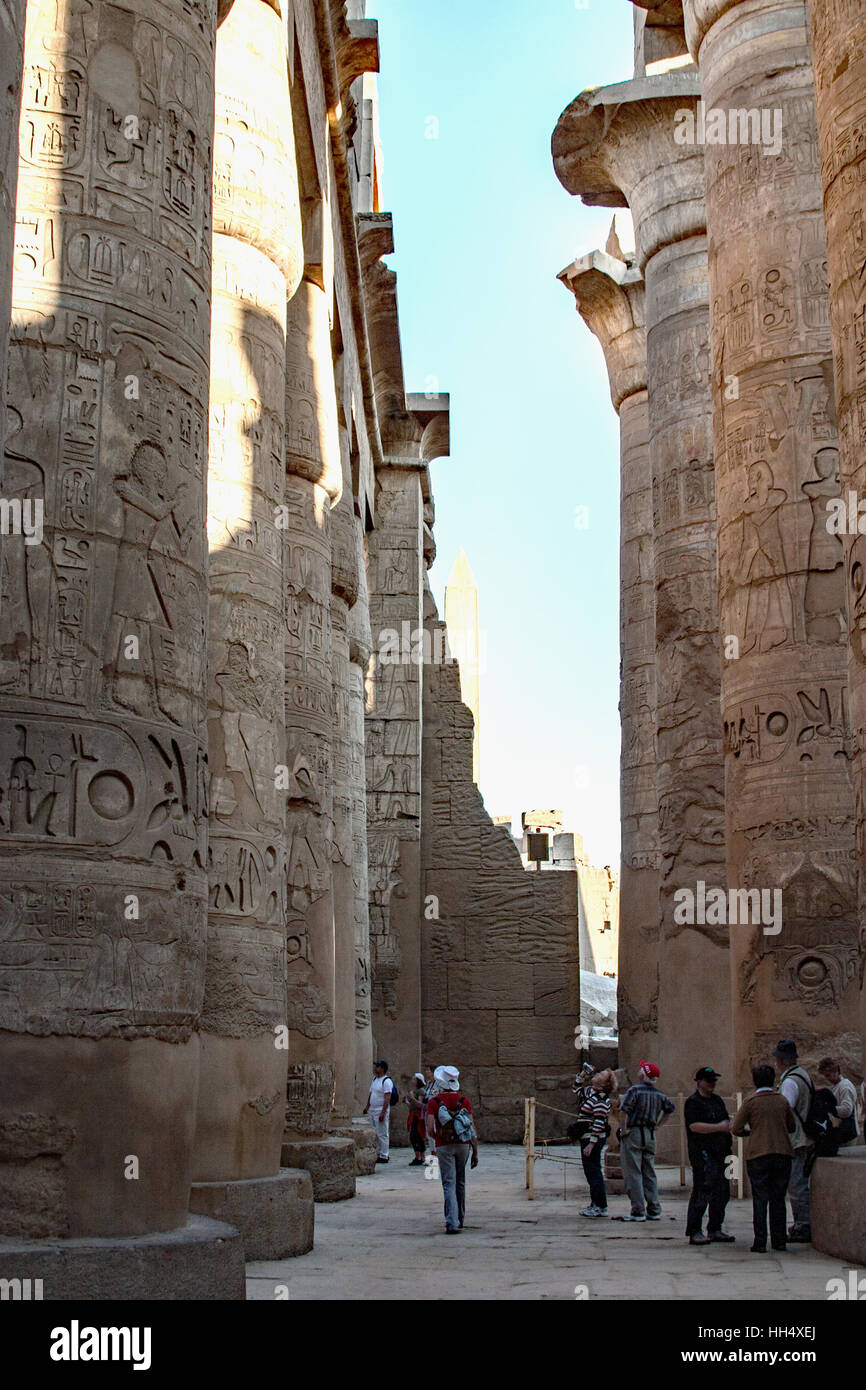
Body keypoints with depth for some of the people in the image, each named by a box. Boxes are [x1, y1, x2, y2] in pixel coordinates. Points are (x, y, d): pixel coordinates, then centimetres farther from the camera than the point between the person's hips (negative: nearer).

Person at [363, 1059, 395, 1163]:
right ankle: (378, 1154, 18)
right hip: (372, 1111, 9)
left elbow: (387, 1098, -18)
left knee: (382, 1134, -5)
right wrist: (367, 1106, 19)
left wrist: (383, 1112, -23)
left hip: (381, 1111, -9)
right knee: (374, 1134, 12)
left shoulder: (386, 1081, -13)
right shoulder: (374, 1079, 16)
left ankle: (383, 1156, -2)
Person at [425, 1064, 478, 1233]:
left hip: (443, 1145, -3)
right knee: (460, 1183, 18)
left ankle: (452, 1223, -13)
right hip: (463, 1144, 3)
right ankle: (459, 1218, 29)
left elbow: (430, 1129, -12)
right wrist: (475, 1152, 2)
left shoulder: (433, 1102, -5)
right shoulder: (464, 1101, 1)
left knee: (449, 1184, -2)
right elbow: (471, 1127, -3)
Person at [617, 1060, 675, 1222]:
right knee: (650, 1174, 13)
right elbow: (669, 1109, 22)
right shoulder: (659, 1093, 8)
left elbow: (624, 1110, -24)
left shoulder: (635, 1090, -12)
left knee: (633, 1174, -2)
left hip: (633, 1134, -6)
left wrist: (624, 1129, -14)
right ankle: (654, 1211, 13)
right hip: (651, 1135, 6)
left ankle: (638, 1212, -4)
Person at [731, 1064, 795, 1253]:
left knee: (760, 1199, 1)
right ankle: (779, 1240, 13)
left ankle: (760, 1242, -3)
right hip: (783, 1153, 3)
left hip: (758, 1154, -3)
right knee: (778, 1198, 12)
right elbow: (792, 1127, 16)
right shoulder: (782, 1100, 6)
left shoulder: (750, 1101, -4)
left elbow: (736, 1128, -3)